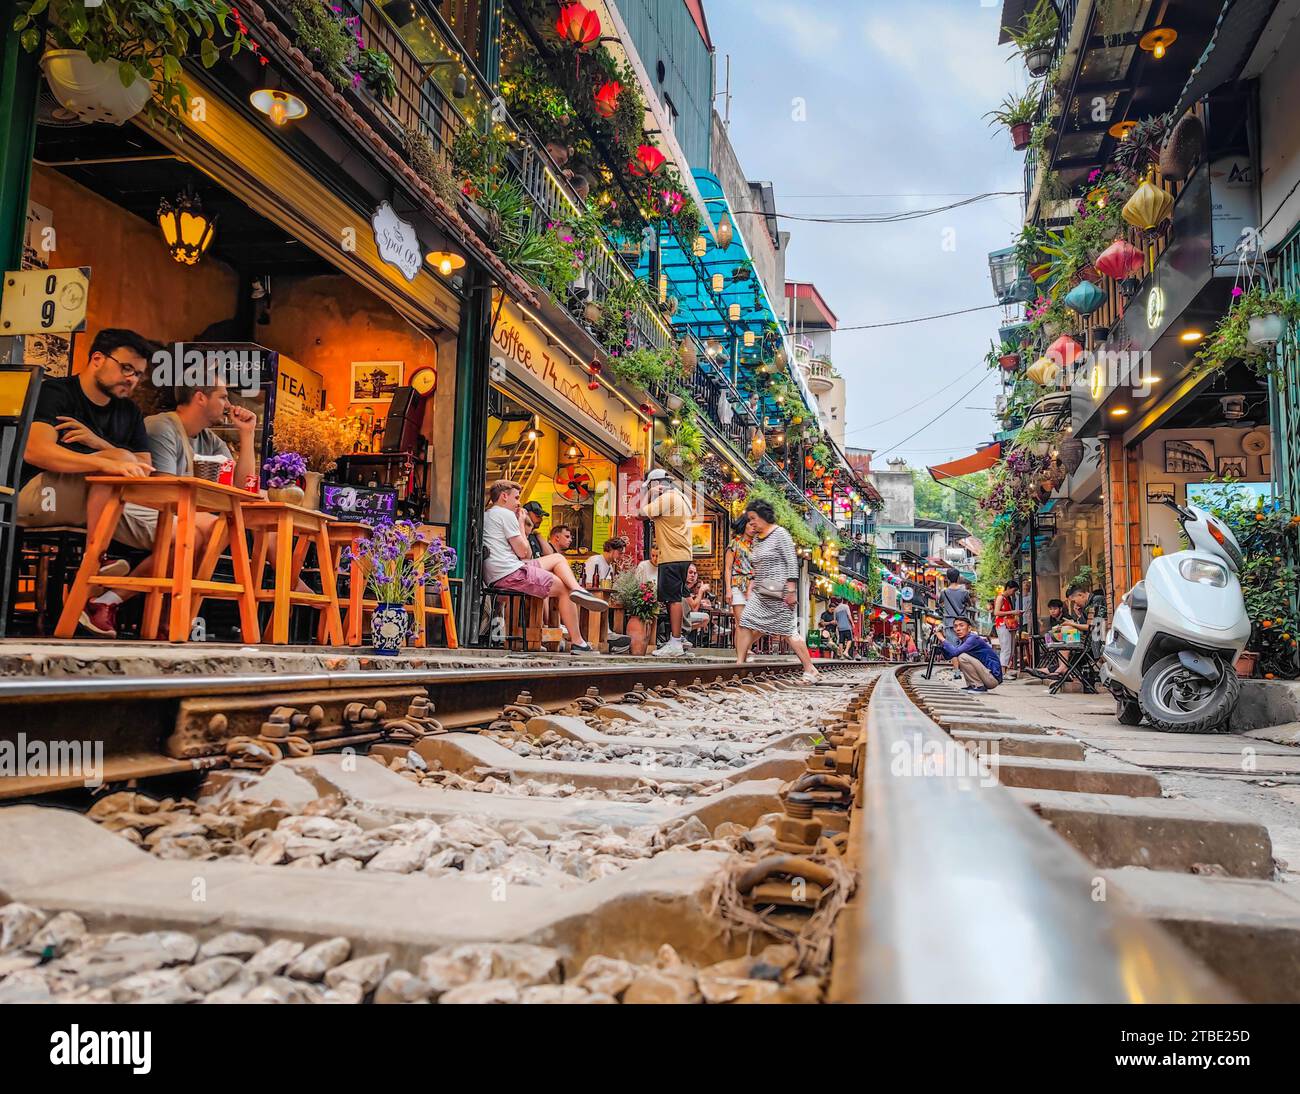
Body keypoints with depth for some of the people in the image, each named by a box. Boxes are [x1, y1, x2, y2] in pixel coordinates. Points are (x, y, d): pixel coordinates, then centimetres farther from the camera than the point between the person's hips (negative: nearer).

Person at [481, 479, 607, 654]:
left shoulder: (485, 516, 23)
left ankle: (578, 590, -11)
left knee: (558, 558, 17)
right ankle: (577, 643, -5)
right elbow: (523, 552, -6)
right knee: (564, 589, 1)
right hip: (511, 573, -9)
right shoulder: (506, 514, -6)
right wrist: (521, 524, 6)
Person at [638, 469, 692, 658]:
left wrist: (647, 494, -2)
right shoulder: (679, 497, 19)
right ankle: (674, 639, 20)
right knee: (674, 598, 15)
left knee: (673, 598, -10)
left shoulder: (665, 498, -11)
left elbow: (641, 514, -12)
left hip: (672, 557, -10)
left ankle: (675, 644, -11)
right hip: (681, 555, 10)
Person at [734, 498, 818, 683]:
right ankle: (739, 664, 3)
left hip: (778, 592, -8)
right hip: (760, 592, 8)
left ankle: (810, 669, 4)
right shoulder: (757, 538, 15)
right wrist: (753, 585, 15)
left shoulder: (780, 534, -10)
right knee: (745, 625, -1)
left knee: (789, 630, -5)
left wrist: (791, 589, -19)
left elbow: (792, 562, -14)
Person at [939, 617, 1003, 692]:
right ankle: (972, 685, 13)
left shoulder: (973, 639, -18)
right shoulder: (961, 641, 6)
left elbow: (955, 652, -31)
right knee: (954, 657, 10)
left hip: (993, 677, -9)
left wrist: (943, 639, -18)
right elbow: (948, 655, 4)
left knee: (962, 656, -20)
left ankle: (979, 686, -9)